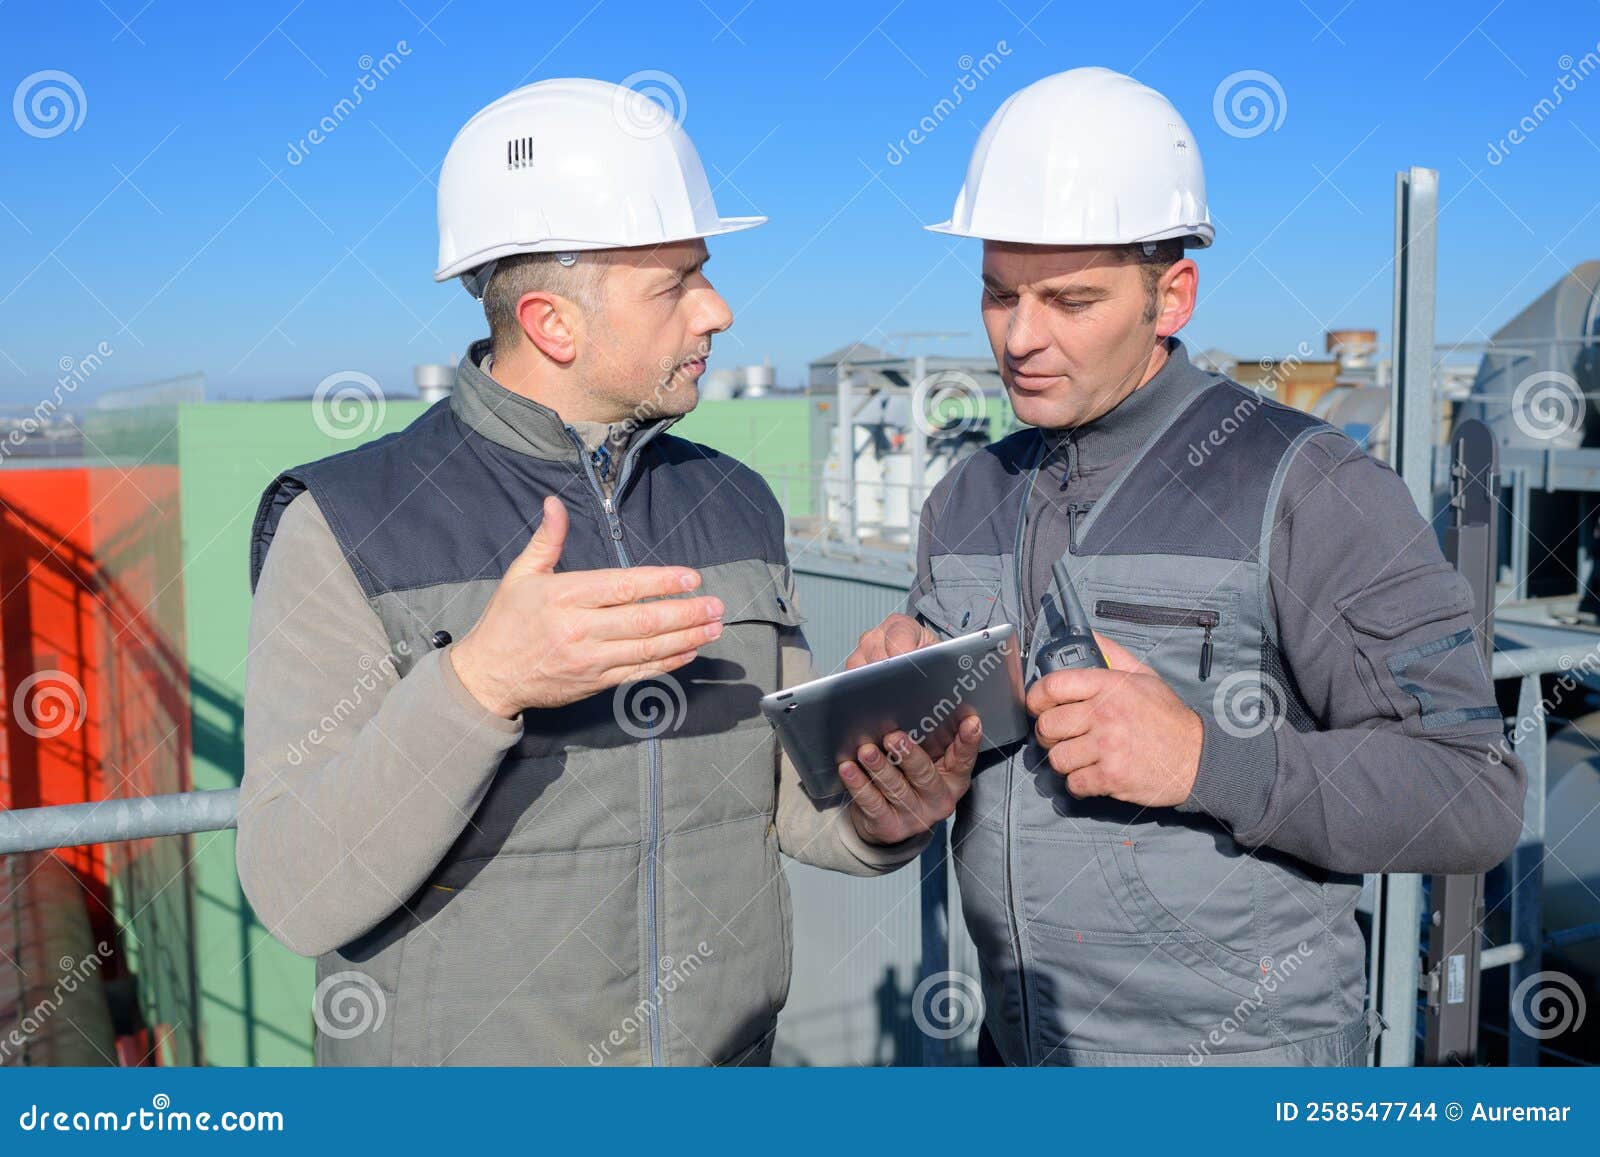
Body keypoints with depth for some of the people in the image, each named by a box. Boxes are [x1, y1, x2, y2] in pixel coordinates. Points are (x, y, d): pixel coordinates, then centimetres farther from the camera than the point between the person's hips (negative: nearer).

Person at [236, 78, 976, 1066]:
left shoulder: (736, 505, -1)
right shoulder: (344, 527, -15)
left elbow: (790, 794, 3)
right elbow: (301, 894, -20)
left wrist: (880, 815, -18)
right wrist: (480, 683, -35)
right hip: (452, 1051, -4)